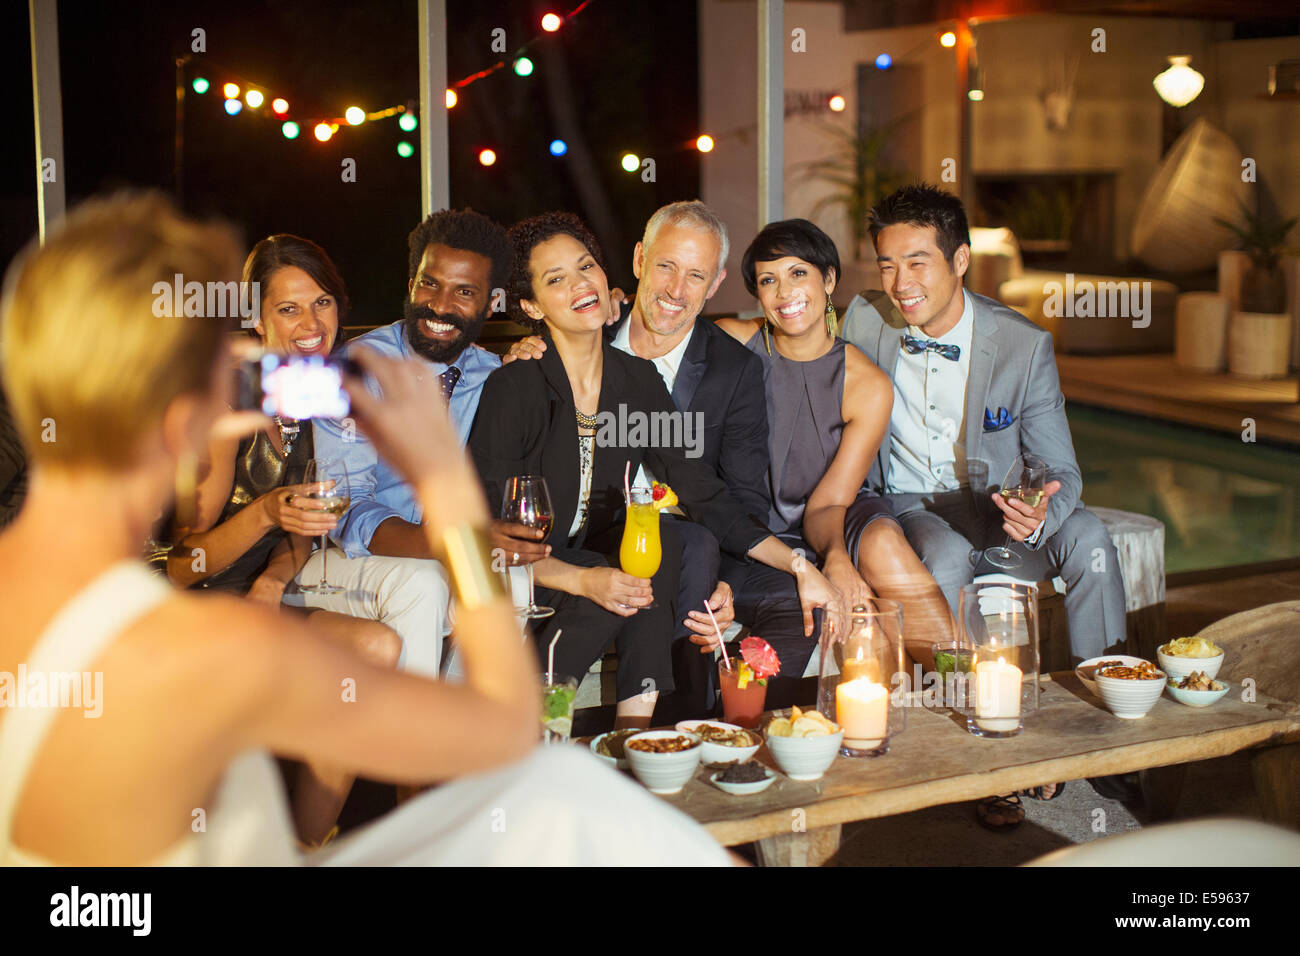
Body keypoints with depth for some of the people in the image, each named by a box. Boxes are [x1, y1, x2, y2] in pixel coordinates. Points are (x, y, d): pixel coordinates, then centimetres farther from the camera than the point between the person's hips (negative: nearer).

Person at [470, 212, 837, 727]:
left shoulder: (639, 381, 2)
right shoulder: (514, 388, -13)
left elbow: (705, 493, 0)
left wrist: (799, 564, -11)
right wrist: (584, 581, -30)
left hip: (605, 560, 4)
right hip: (518, 584, -4)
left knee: (655, 541, -25)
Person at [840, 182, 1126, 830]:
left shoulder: (1023, 345, -10)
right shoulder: (863, 324, -7)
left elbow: (1061, 471, -8)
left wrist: (1042, 514, -34)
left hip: (997, 509, 1)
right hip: (906, 508, -1)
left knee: (1086, 535, -28)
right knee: (945, 558, -35)